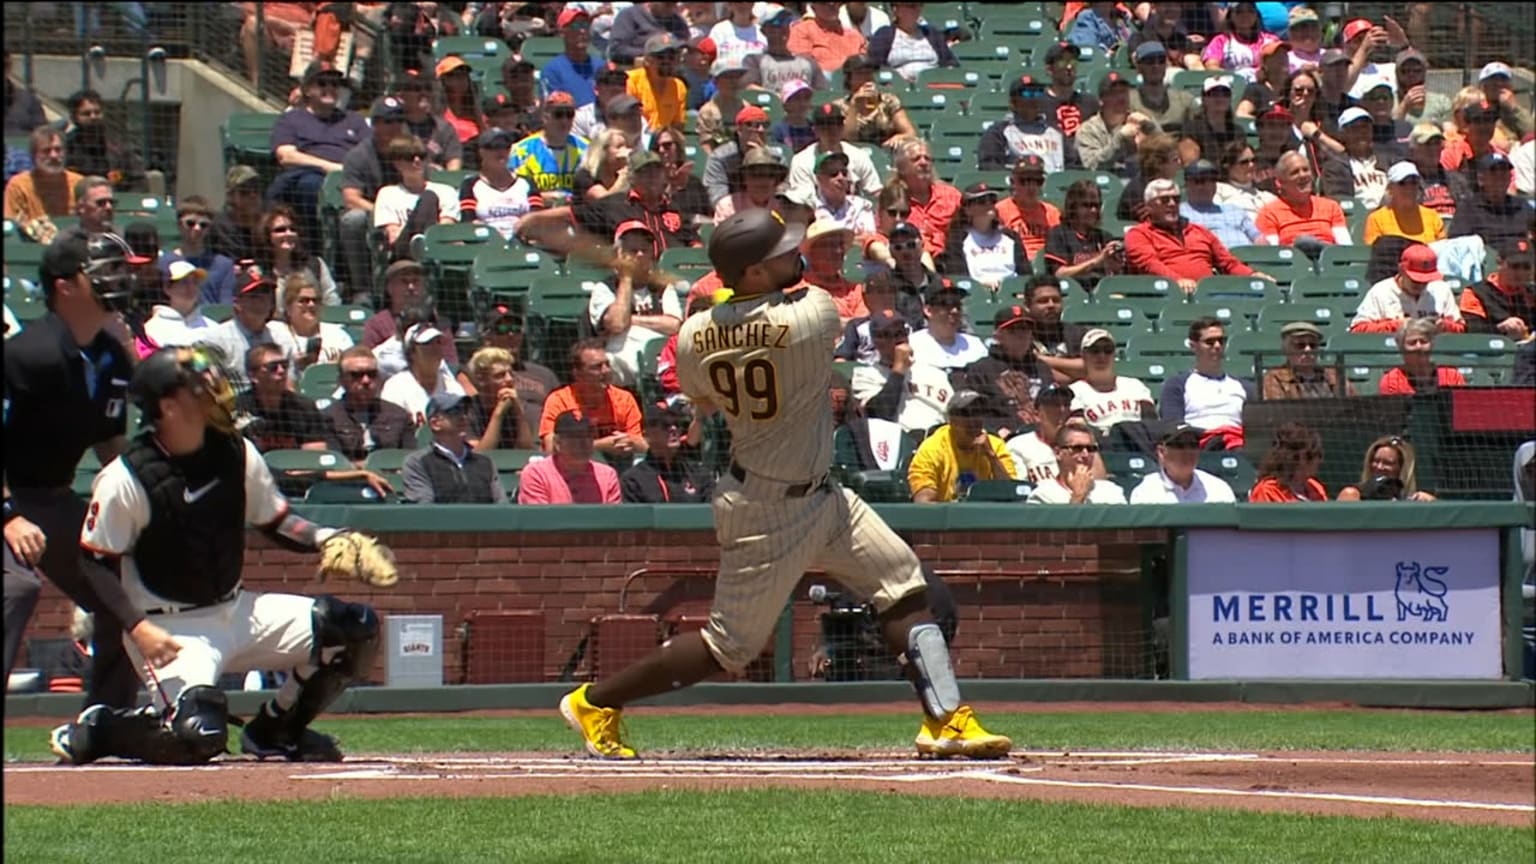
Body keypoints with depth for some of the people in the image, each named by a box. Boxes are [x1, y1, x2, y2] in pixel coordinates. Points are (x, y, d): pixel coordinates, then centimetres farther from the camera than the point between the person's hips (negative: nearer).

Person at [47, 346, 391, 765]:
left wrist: (325, 539, -9)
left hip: (237, 612, 7)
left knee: (355, 628, -5)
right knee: (198, 735, -30)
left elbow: (275, 521, 11)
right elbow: (95, 563, -11)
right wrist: (138, 628, -22)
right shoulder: (125, 479, -18)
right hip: (170, 628, -6)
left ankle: (274, 730, 13)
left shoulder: (237, 453, -1)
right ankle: (96, 729, 0)